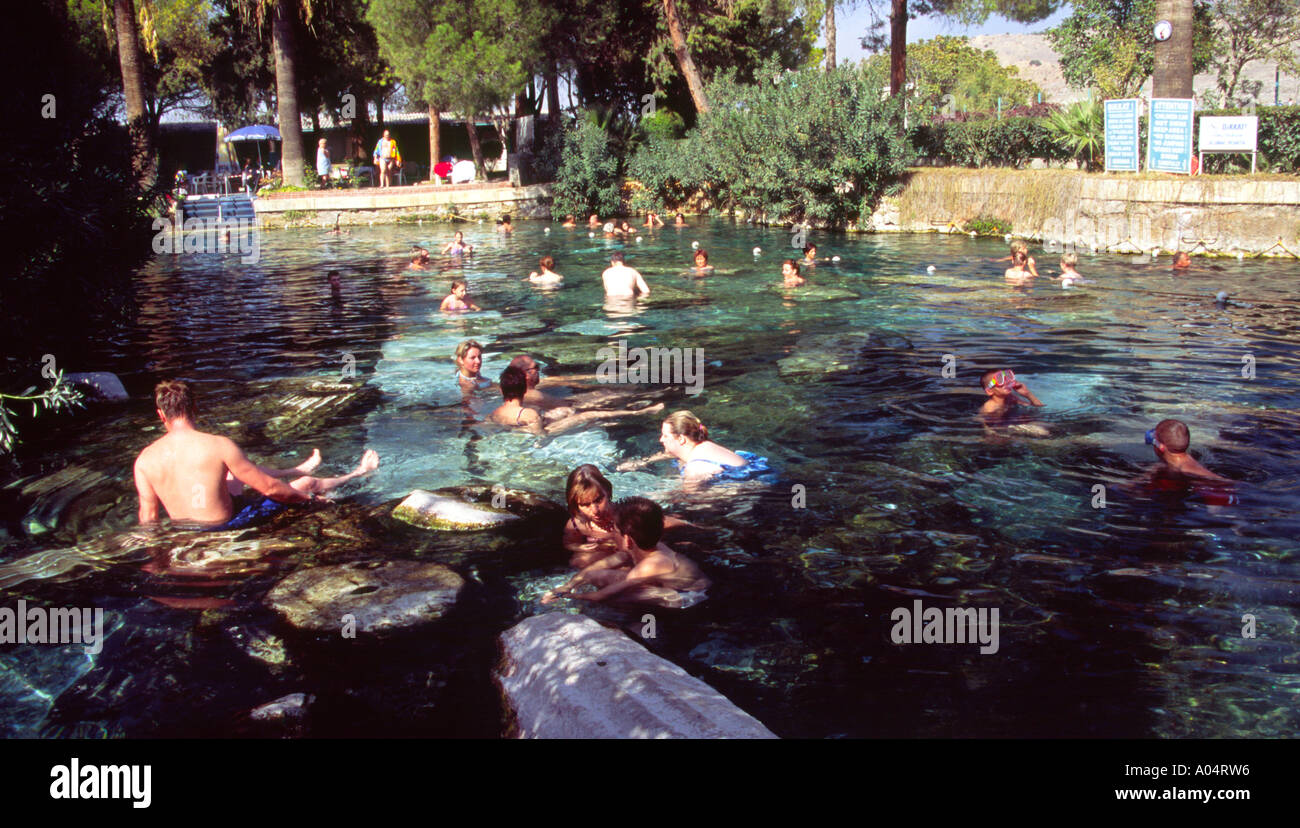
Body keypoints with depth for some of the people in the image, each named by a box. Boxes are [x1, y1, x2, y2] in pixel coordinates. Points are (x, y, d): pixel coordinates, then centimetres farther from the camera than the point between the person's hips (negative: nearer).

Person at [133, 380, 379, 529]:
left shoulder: (144, 459, -11)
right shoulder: (219, 446, -23)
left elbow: (148, 517, -5)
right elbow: (269, 488, -16)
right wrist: (308, 497, 0)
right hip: (227, 526, -5)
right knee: (308, 483, 13)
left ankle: (297, 469, 54)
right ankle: (355, 475, 42)